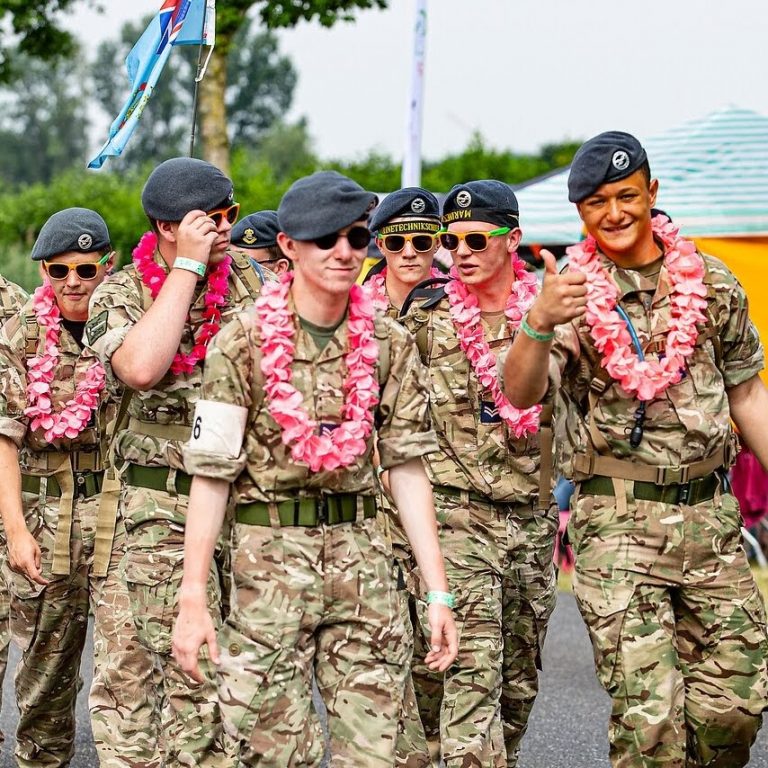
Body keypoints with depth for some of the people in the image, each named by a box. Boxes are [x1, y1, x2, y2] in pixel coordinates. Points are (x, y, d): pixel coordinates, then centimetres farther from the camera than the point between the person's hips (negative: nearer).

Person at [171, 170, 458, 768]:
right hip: (269, 558, -3)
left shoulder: (390, 345, 5)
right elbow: (211, 473, -6)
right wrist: (193, 598, -10)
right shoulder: (244, 343, -5)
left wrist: (439, 592, 2)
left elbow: (408, 469, 6)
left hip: (362, 556, 3)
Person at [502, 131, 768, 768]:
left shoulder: (713, 283, 7)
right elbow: (521, 393, -19)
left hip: (710, 517, 3)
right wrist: (540, 324, -39)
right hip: (618, 524, -3)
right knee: (649, 714, -9)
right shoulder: (571, 292, -2)